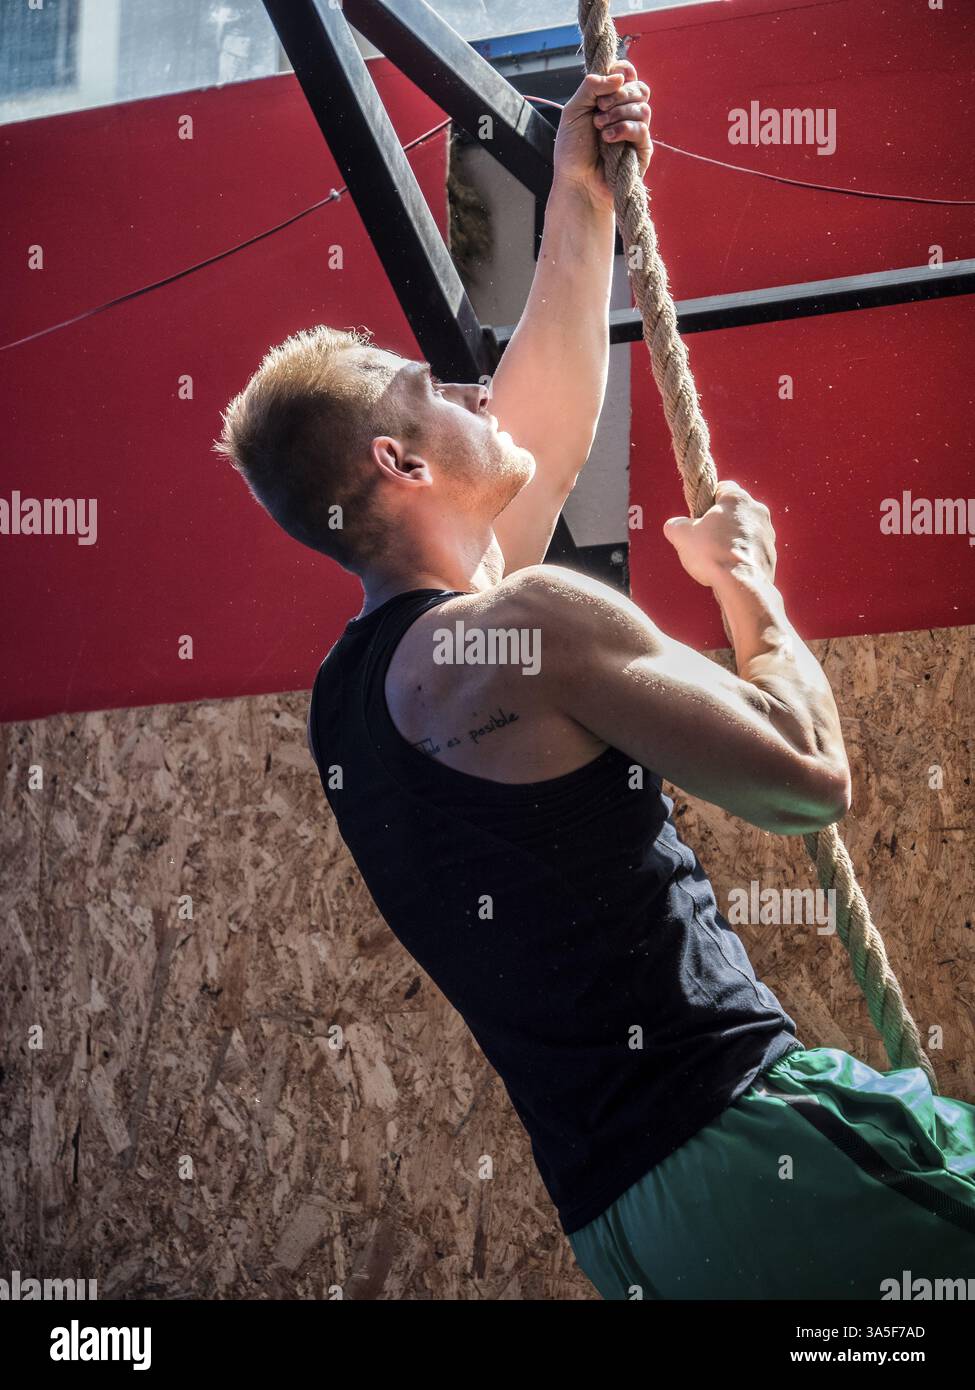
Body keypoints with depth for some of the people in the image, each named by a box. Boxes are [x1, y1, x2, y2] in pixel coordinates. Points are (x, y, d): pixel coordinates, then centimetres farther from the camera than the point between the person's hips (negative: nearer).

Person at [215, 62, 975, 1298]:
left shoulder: (347, 692, 14)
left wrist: (581, 202, 26)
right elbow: (811, 776, -11)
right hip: (742, 1143, -9)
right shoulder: (527, 622, -13)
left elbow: (544, 434, 25)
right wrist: (747, 581, 5)